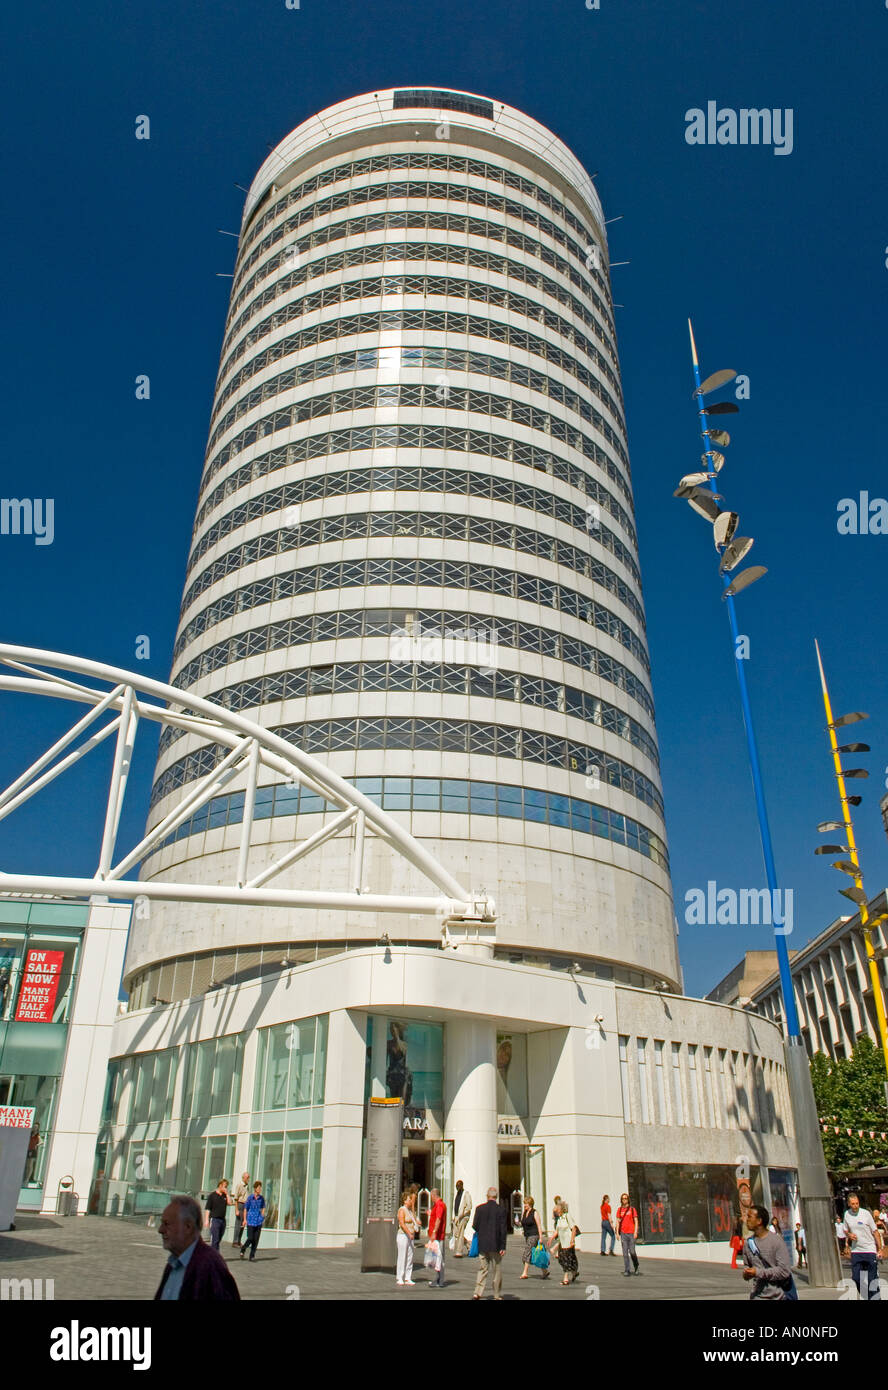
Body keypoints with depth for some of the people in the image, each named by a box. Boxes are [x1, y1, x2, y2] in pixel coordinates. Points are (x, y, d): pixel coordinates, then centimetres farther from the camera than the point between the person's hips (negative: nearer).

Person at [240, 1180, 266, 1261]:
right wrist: (245, 1219, 0)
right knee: (250, 1238, -5)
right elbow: (245, 1208, 2)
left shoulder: (261, 1198, 3)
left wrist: (262, 1216, 5)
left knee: (256, 1239, 3)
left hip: (259, 1221, 3)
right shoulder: (250, 1197, -6)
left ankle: (252, 1256, 15)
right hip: (251, 1221, -3)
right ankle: (243, 1249, 23)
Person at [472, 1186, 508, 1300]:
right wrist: (503, 1247, -5)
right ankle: (497, 1295, 14)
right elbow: (503, 1230, -8)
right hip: (495, 1245, -2)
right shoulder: (500, 1210, -7)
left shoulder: (479, 1209, -3)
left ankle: (477, 1292, 0)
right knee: (497, 1270, 10)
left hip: (482, 1244, 2)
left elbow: (475, 1225, -2)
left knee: (482, 1269, 10)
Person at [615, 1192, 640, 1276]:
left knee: (632, 1252, -2)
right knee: (625, 1253, 0)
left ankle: (636, 1267, 22)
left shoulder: (632, 1209, 2)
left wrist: (635, 1232, -8)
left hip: (631, 1233, -2)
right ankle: (627, 1270, 5)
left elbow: (636, 1221, 1)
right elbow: (618, 1222, 10)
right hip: (623, 1233, 2)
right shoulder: (619, 1209, 8)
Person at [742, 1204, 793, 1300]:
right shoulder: (748, 1242, 4)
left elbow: (784, 1271, -18)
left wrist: (758, 1272, -20)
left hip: (777, 1295, -4)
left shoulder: (777, 1241, -13)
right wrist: (746, 1272, -9)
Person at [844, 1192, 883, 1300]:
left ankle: (876, 1298, 9)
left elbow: (876, 1232, -4)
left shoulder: (865, 1213, -11)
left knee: (873, 1279, -2)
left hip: (870, 1250, -4)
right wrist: (849, 1235, -6)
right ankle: (863, 1296, 21)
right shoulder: (847, 1214, 1)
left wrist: (880, 1249, -6)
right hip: (855, 1251, 4)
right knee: (856, 1278, 5)